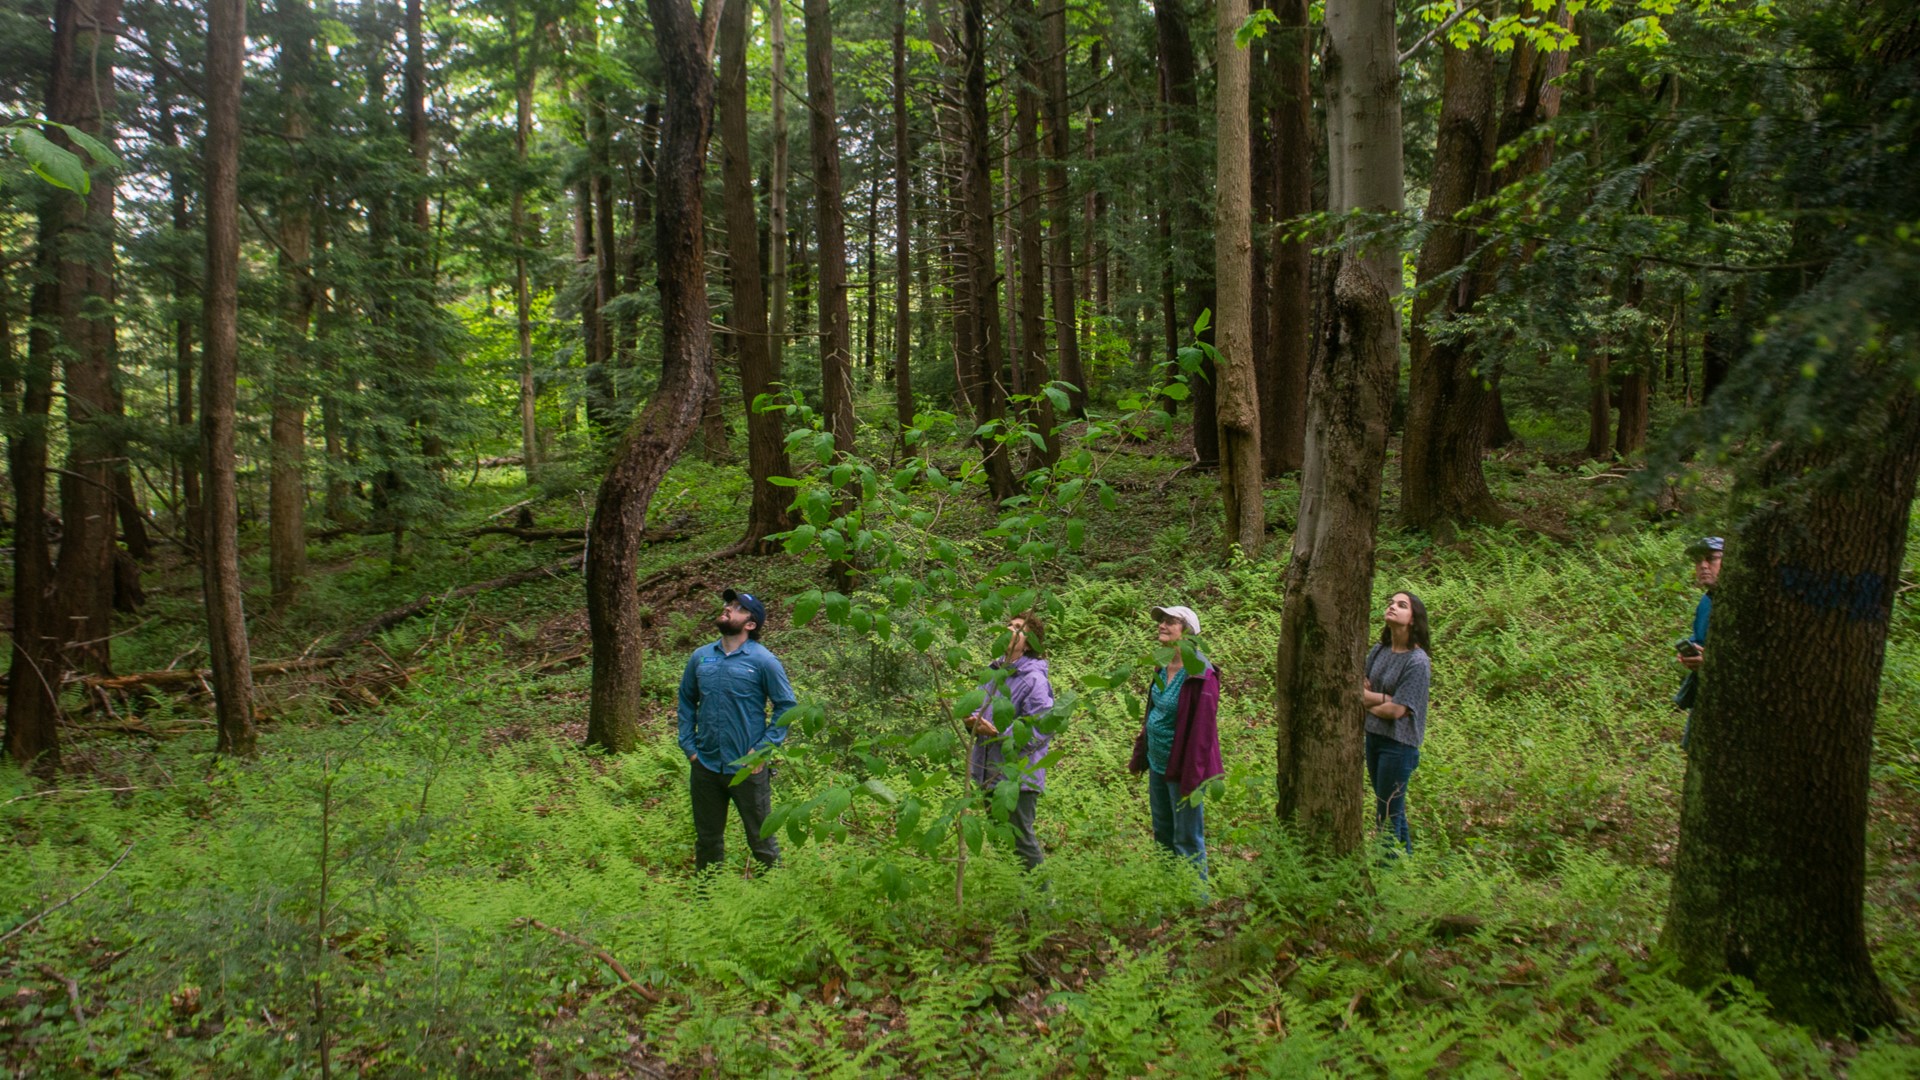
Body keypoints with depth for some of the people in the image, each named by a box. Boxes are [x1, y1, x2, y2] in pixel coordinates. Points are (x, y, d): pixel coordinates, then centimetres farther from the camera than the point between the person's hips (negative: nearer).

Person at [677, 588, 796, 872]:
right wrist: (687, 744, 5)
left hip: (747, 768, -4)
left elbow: (786, 706, -5)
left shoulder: (764, 660, -8)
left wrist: (764, 748, -11)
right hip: (705, 766, 4)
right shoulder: (700, 657, 5)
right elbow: (686, 701, 14)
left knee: (761, 839, 7)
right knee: (707, 840, 18)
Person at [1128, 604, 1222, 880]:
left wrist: (1193, 778, -21)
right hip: (1158, 764, 9)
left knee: (1187, 842, 3)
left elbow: (1203, 729, -21)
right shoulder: (1163, 668, 5)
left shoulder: (1200, 675, -20)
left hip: (1181, 768, -8)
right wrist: (1140, 755, 14)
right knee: (1163, 835, 20)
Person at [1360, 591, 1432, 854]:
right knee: (1391, 809, 18)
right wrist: (1385, 698, -16)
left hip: (1399, 743, -7)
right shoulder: (1378, 651, 2)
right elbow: (1359, 691, 0)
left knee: (1388, 815, 1)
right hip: (1374, 736, 7)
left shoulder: (1418, 661, -18)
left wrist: (1368, 703, -4)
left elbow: (1396, 710, -19)